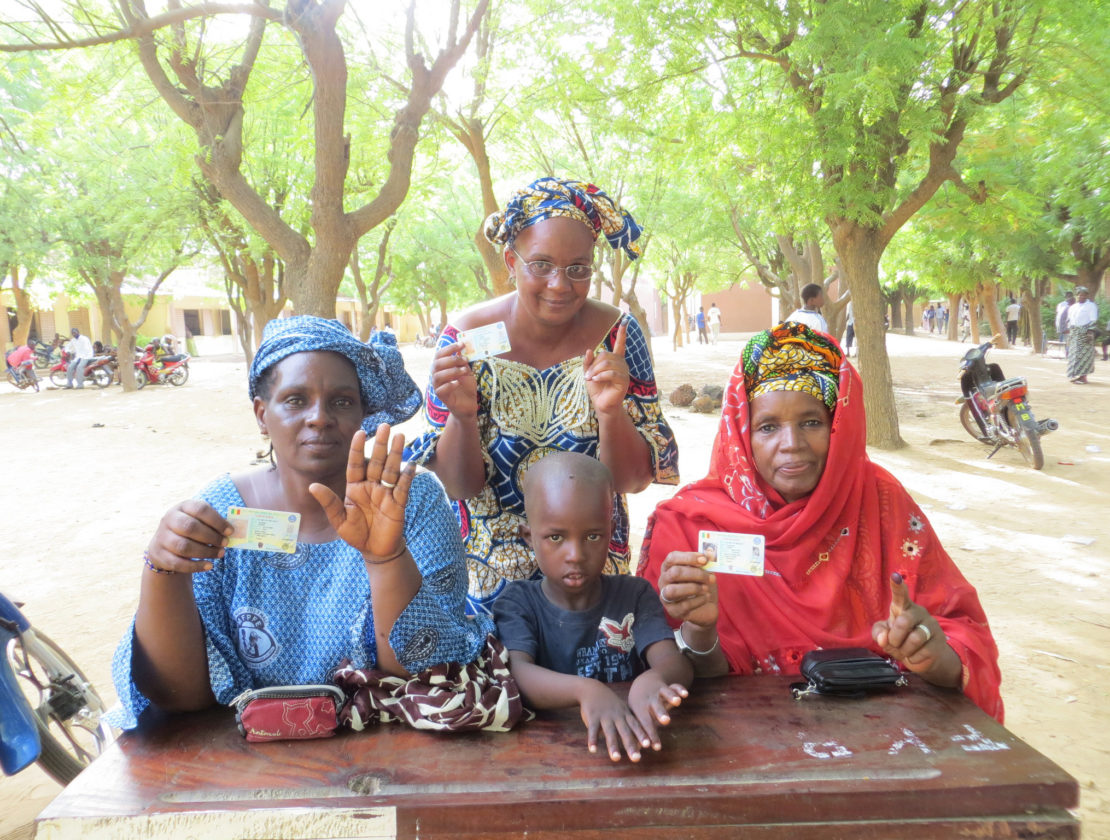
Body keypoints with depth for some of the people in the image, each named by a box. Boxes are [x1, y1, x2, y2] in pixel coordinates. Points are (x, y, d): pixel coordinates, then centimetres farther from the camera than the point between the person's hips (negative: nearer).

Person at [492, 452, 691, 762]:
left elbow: (676, 662, -12)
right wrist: (586, 690, -39)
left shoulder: (635, 595, 2)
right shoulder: (517, 602, -3)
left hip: (630, 746, 2)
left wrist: (654, 678, -37)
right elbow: (514, 670, -21)